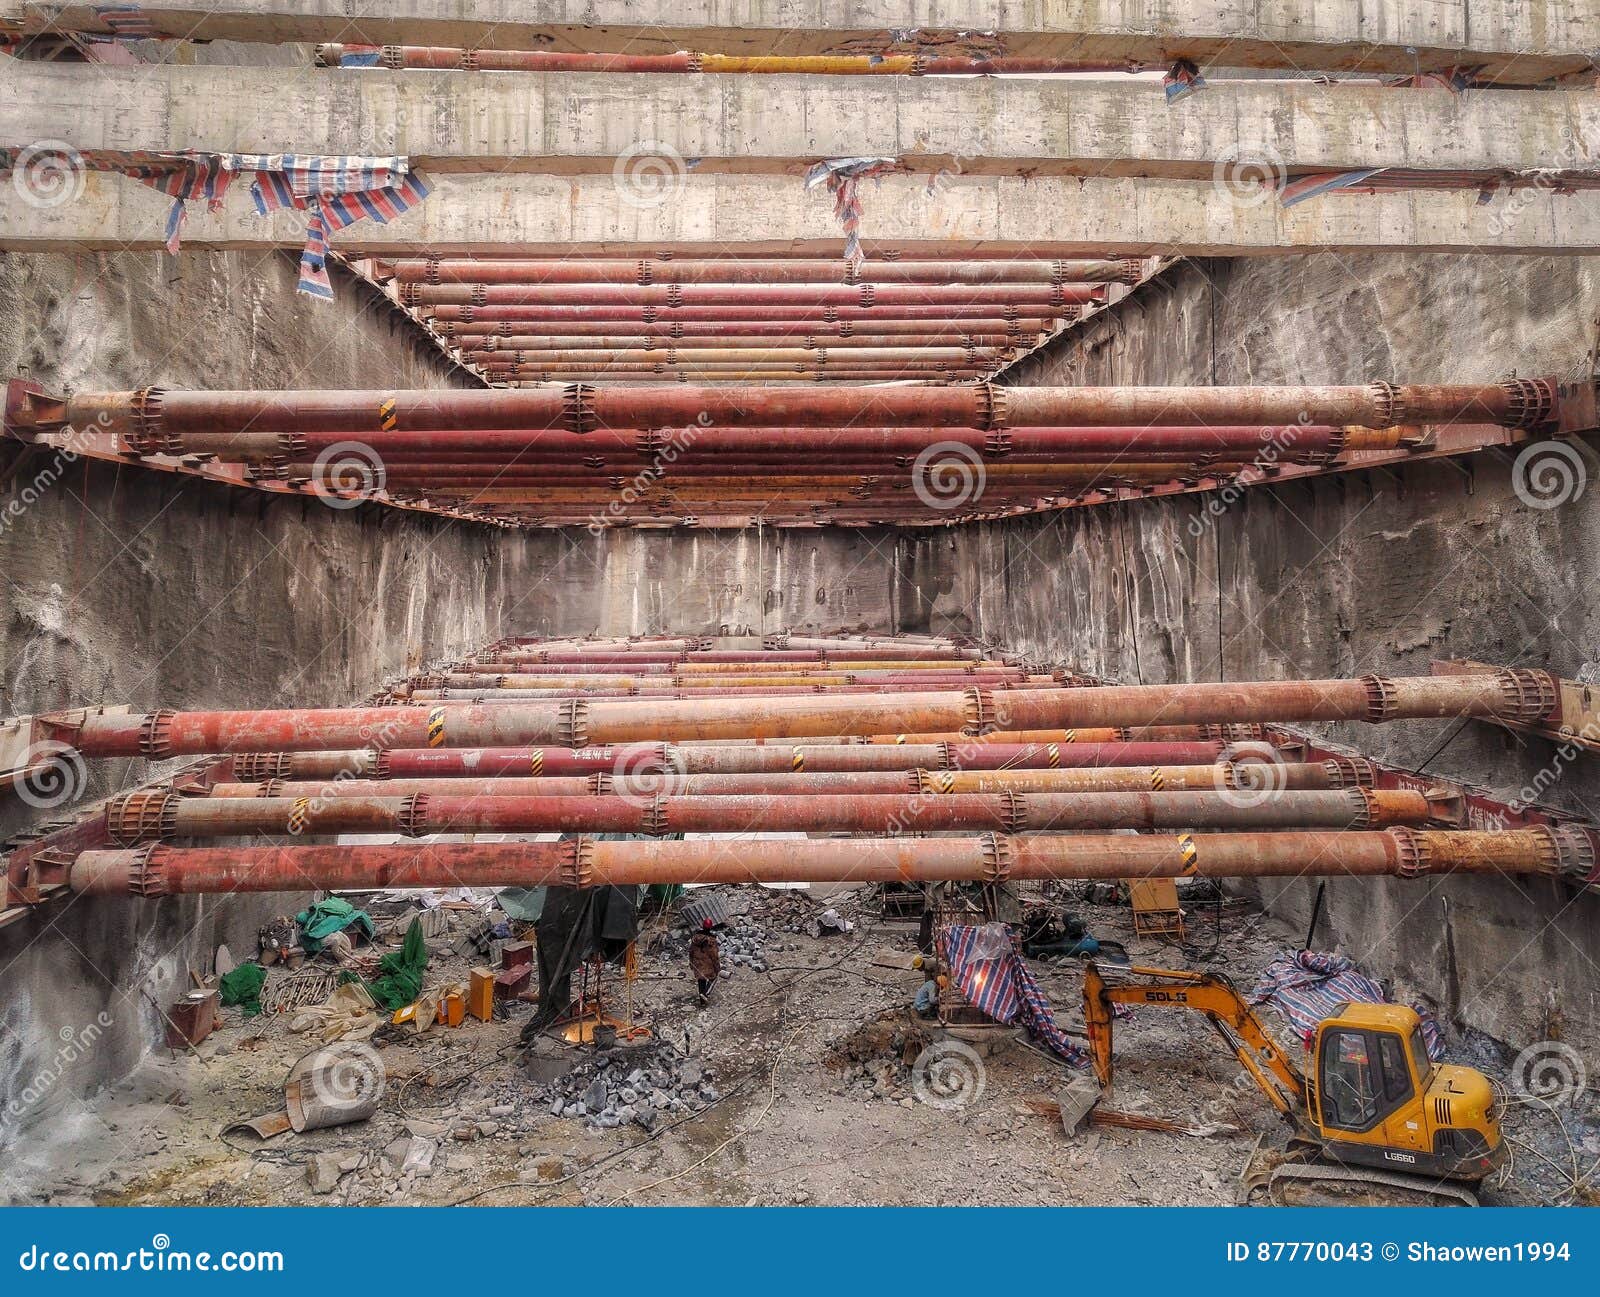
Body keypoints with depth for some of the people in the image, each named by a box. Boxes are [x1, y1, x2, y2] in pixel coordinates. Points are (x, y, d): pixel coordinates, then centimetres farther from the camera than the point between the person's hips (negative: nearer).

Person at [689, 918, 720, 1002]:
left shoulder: (695, 937, -6)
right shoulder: (711, 940, -21)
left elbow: (691, 951, 4)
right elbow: (714, 955, -16)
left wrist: (691, 962, 18)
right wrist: (717, 966, -5)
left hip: (698, 963, 4)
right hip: (709, 963, -4)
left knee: (701, 979, 16)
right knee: (712, 978, 15)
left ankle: (702, 1000, 23)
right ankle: (706, 993, -6)